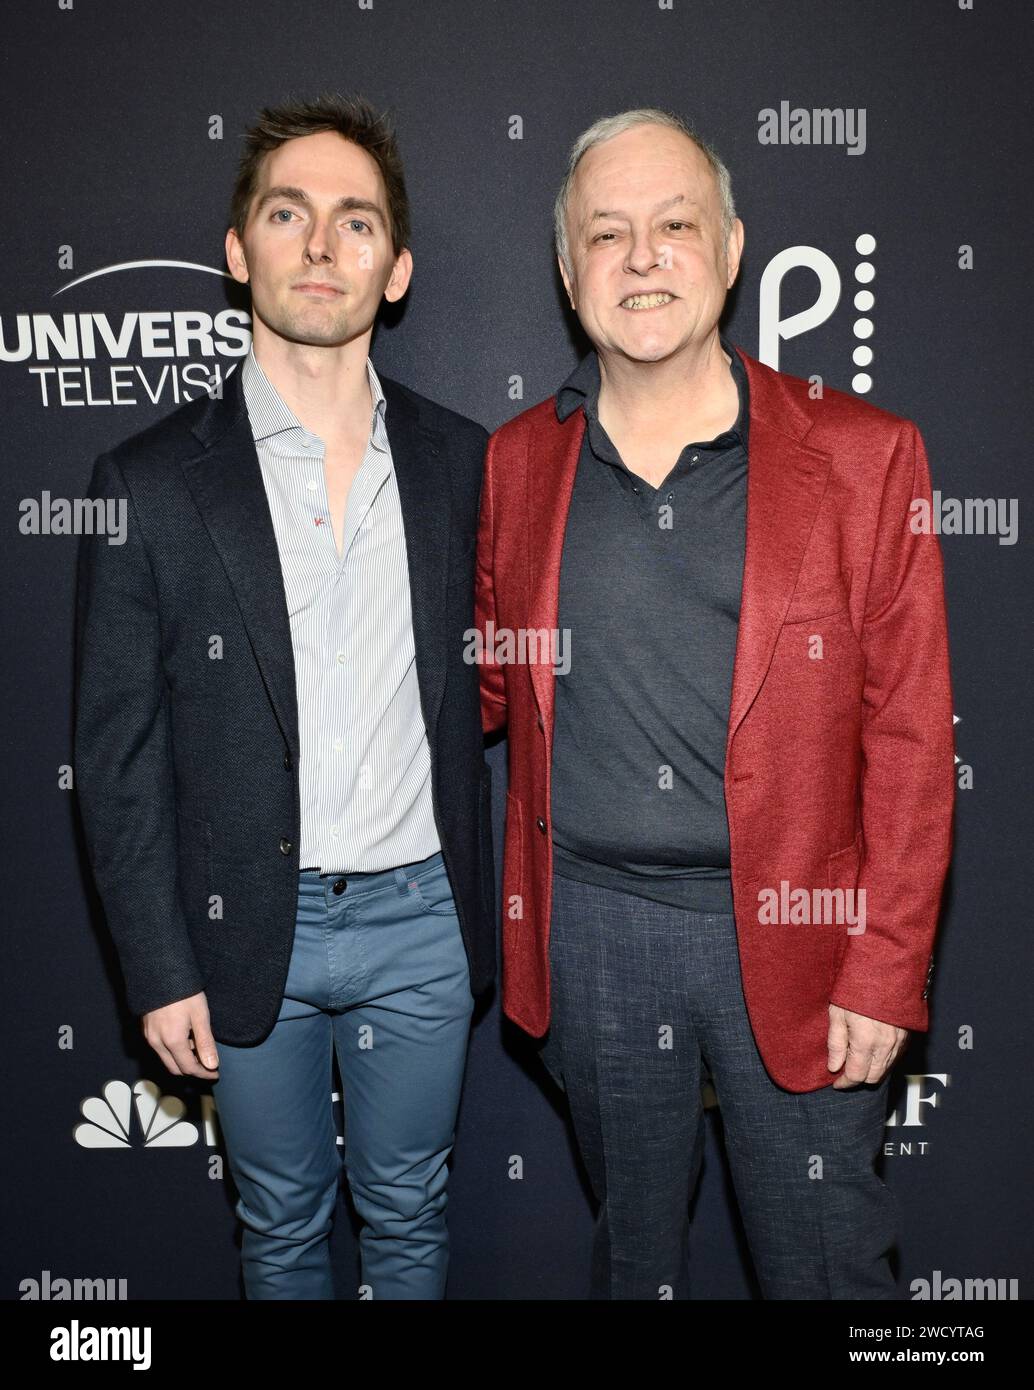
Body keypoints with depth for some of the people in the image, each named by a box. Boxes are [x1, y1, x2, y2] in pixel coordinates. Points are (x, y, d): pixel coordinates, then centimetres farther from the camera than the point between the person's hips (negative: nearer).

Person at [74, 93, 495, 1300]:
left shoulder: (460, 461, -1)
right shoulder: (151, 482, -8)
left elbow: (485, 686, 6)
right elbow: (118, 754, -5)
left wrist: (495, 903, 3)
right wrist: (158, 971, -6)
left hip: (420, 917, 2)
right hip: (246, 928, -1)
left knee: (406, 1213, 20)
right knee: (282, 1225, 20)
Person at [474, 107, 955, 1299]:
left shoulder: (863, 454, -5)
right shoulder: (516, 463, 3)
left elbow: (910, 739, -5)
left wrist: (884, 970, -7)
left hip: (792, 931, -1)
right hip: (589, 924, 2)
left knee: (827, 1265, 15)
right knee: (631, 1250, 22)